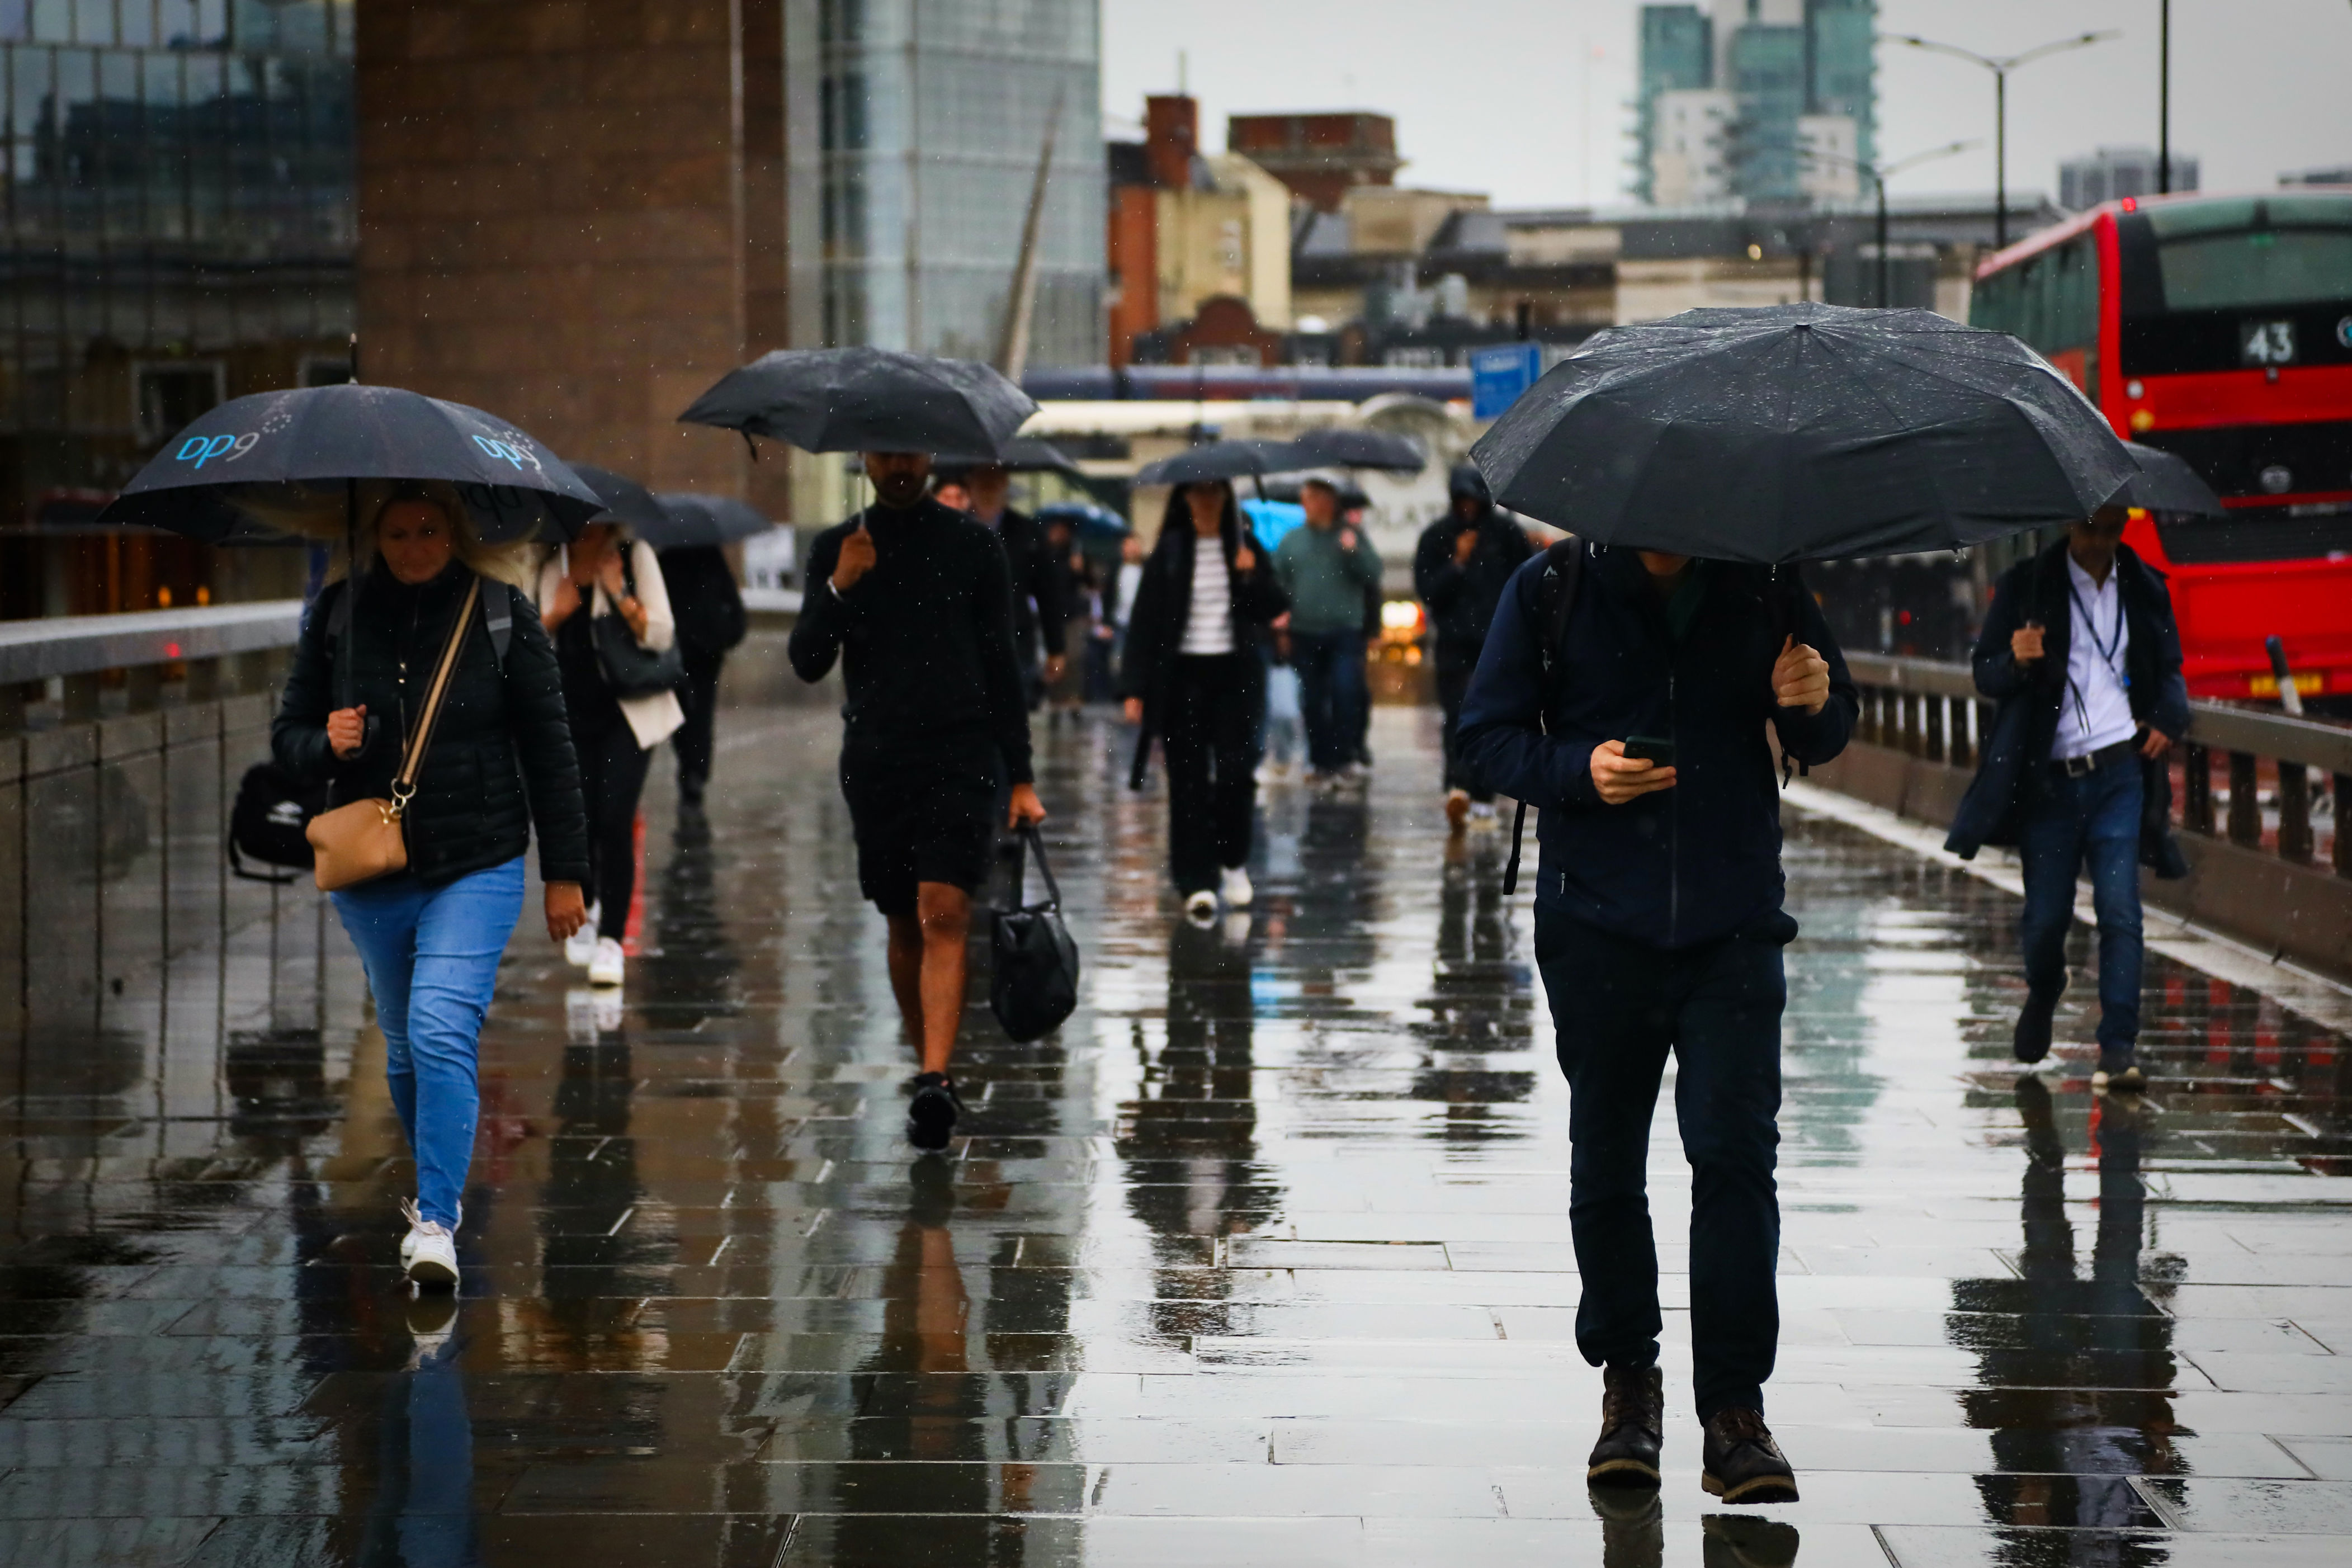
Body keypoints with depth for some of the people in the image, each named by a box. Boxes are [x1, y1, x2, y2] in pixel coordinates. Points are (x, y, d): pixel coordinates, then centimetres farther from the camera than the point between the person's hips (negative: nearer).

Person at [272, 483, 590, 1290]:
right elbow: (288, 733, 9)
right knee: (403, 1048, 13)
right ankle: (438, 1186, 35)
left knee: (442, 1033, -19)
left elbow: (548, 748, 1)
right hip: (370, 870, 3)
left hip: (477, 867, -3)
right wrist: (326, 745, -15)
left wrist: (564, 872, 1)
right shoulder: (337, 615, 2)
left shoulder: (502, 616, -4)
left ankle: (436, 1221, -18)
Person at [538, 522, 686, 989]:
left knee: (614, 821, -14)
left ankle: (611, 939, -9)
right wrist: (556, 613, -12)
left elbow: (661, 636, -7)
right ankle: (586, 908, 35)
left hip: (628, 713, -3)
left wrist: (619, 592, -18)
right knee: (580, 823, 5)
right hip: (572, 713, 3)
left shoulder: (634, 556, -3)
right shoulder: (548, 566, 4)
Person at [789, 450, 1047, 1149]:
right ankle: (931, 1066, 22)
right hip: (875, 760, 3)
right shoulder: (836, 548, 9)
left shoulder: (972, 545, 6)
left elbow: (1002, 665, 7)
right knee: (904, 925, 8)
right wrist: (839, 590, -14)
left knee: (943, 913, -16)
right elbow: (806, 664, 4)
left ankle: (935, 1082, -25)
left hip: (961, 756, -3)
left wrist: (1021, 778, 3)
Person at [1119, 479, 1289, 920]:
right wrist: (1136, 688, -6)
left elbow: (1273, 610, 6)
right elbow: (1145, 620, 0)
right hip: (1181, 674, -1)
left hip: (1235, 673, 1)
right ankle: (1198, 883, -2)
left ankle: (1234, 861, 16)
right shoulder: (1170, 551, 3)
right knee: (1189, 780, -3)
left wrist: (1251, 576, -14)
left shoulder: (1245, 546, 7)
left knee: (1236, 772, -8)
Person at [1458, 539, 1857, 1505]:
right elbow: (1487, 738, 2)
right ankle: (1628, 1382, 25)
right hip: (1598, 926, 0)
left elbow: (1826, 739, 15)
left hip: (1733, 927, 0)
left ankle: (1734, 1406, -5)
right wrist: (1580, 770, -16)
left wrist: (1813, 706, -9)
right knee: (1606, 1164, 8)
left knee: (1735, 1151, -9)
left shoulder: (1764, 588, 3)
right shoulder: (1553, 590, -1)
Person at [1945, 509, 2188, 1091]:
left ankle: (2119, 1048, -9)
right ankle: (2043, 994, 37)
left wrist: (2170, 717, 1)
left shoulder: (2145, 590, 9)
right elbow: (1986, 674, 2)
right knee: (2046, 917, 4)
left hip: (2119, 774, 1)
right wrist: (2016, 662, -21)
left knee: (2120, 910, -11)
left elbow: (2169, 667, 22)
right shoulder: (2025, 586, 2)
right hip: (2048, 779, -1)